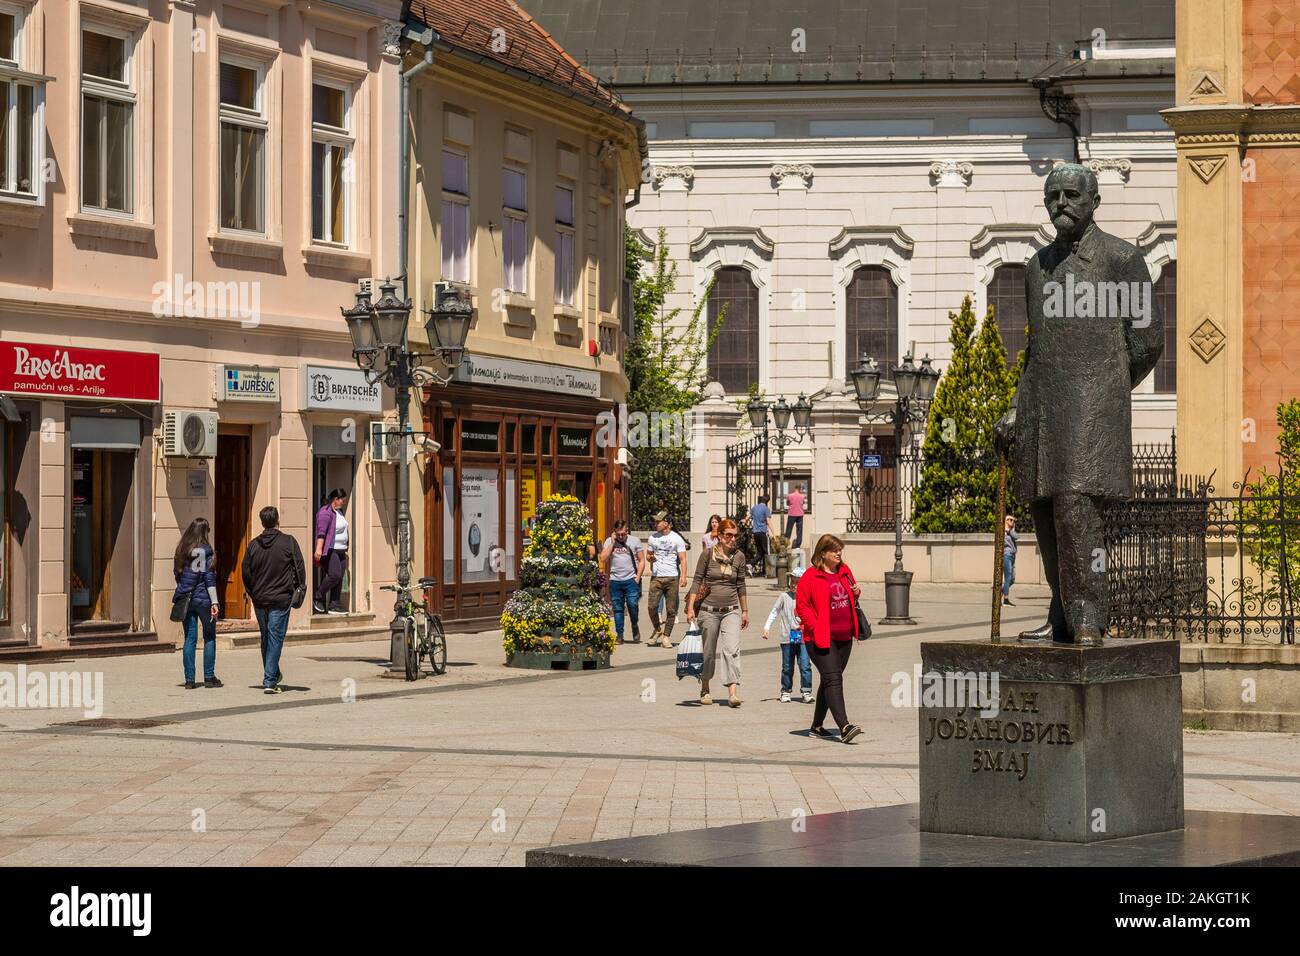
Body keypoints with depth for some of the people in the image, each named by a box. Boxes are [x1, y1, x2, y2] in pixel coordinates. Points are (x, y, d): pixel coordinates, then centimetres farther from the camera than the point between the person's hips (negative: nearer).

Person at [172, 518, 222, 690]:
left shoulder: (181, 550, 6)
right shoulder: (205, 550, -8)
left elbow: (177, 574, 9)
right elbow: (209, 578, -11)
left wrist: (182, 594, 16)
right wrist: (214, 602, -11)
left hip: (185, 599, 4)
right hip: (203, 599, -4)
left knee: (189, 639, 6)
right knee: (210, 638, 7)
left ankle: (189, 679, 3)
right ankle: (209, 677, 5)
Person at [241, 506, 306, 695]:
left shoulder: (253, 545, 2)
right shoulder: (288, 542, -7)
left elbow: (245, 572, 5)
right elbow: (299, 569, -7)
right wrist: (297, 592, 6)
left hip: (259, 600, 4)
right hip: (281, 599, -3)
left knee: (266, 638, 18)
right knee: (275, 638, -2)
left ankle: (273, 675, 31)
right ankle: (270, 681, -8)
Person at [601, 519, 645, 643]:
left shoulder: (634, 540, 4)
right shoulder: (609, 541, 7)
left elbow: (641, 561, 6)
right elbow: (603, 559, -4)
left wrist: (637, 578, -4)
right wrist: (613, 543, -7)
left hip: (631, 579, -2)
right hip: (615, 580, 2)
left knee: (632, 604, -13)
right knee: (617, 608, 3)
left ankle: (635, 628, 12)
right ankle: (619, 635, 9)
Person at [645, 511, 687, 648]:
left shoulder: (677, 539, 1)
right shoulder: (653, 537, 12)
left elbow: (682, 559, -1)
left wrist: (683, 576, -14)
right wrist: (650, 557, -1)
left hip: (672, 577, -2)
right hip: (656, 577, 2)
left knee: (671, 610, -1)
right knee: (651, 606, -9)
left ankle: (666, 636, 7)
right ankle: (657, 629, 14)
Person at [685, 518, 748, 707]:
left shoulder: (739, 556, 5)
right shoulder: (708, 554, -3)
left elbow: (741, 585, 13)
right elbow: (697, 580, -1)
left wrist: (745, 611, 17)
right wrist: (690, 607, -6)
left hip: (731, 611, 1)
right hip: (708, 610, -1)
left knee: (732, 649, -13)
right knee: (708, 652, 8)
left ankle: (733, 692, -20)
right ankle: (704, 690, 25)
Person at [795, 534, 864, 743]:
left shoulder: (844, 571, 12)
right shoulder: (811, 576, -8)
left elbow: (850, 595, 26)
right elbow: (802, 604, -8)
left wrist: (856, 593, 2)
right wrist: (815, 627, -17)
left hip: (844, 637, 7)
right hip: (821, 638, -7)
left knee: (829, 681, 13)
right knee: (833, 679, -16)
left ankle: (816, 726, 23)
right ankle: (844, 727, -26)